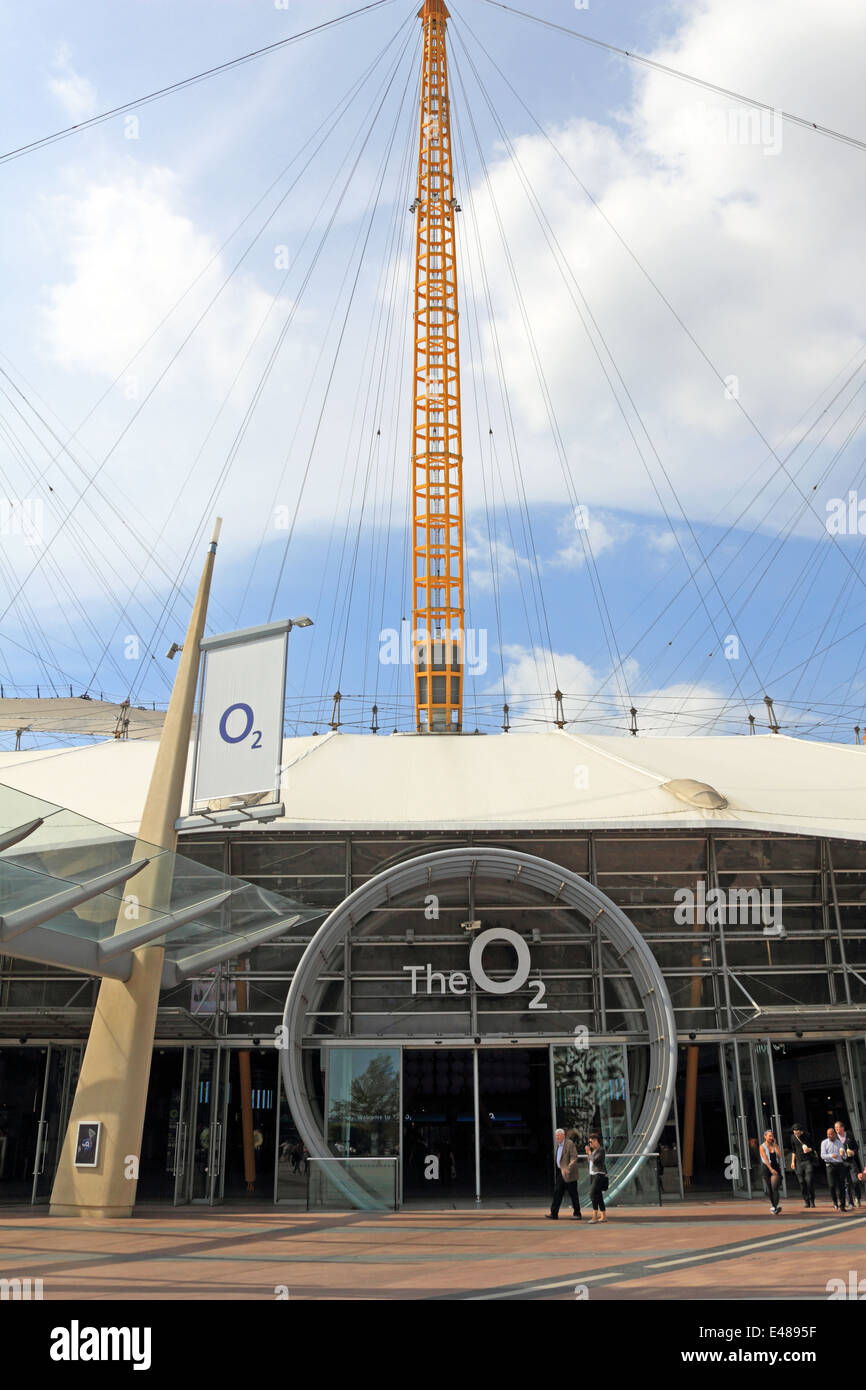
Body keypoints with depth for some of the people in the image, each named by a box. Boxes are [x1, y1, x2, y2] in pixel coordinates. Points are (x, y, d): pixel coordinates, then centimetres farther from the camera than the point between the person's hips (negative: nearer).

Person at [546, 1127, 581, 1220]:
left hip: (569, 1173, -7)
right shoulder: (557, 1145, 13)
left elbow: (574, 1157, -17)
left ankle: (577, 1214, 12)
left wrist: (569, 1168, -28)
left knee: (573, 1194, 1)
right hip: (560, 1173, 7)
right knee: (557, 1192, 2)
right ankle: (553, 1214, 2)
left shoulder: (570, 1144, -11)